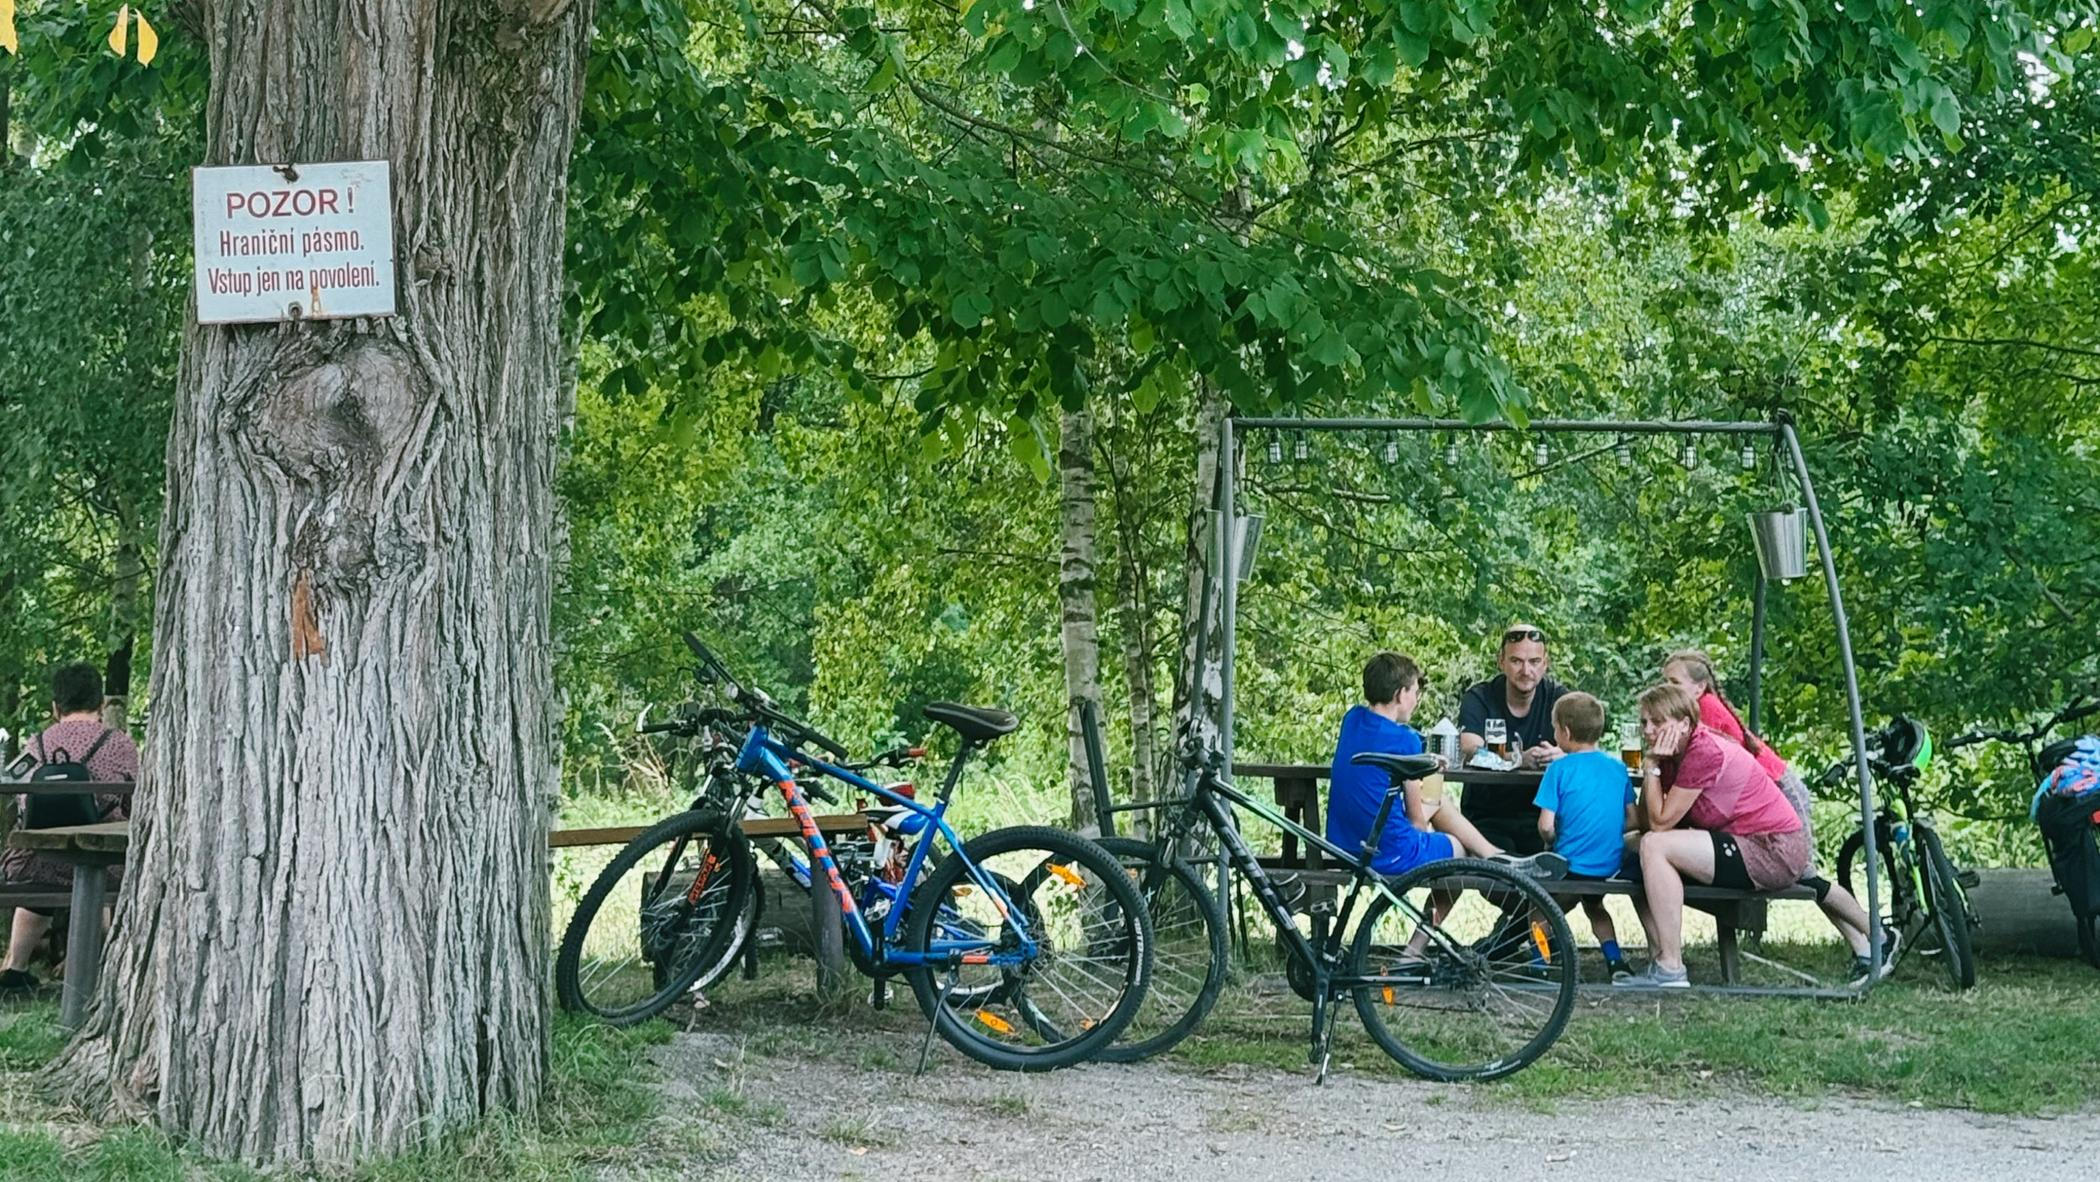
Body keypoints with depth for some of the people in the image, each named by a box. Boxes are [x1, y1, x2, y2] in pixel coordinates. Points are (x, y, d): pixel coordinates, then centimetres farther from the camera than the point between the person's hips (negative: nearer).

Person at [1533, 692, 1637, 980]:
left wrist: (1553, 843, 6)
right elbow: (1632, 820, 4)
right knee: (1594, 905, 32)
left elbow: (1546, 826, -14)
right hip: (1610, 866, 5)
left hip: (1571, 864, -5)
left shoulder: (1561, 768, -12)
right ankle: (1614, 959, 16)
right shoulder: (1617, 767, 3)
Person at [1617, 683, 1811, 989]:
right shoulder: (1675, 752, 9)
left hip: (1777, 852, -10)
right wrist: (1653, 764, -5)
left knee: (1655, 847, -22)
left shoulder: (1705, 753, -20)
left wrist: (1651, 766, -12)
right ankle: (1659, 961, 5)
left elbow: (1661, 822, -19)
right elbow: (1644, 821, 3)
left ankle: (1671, 969, -21)